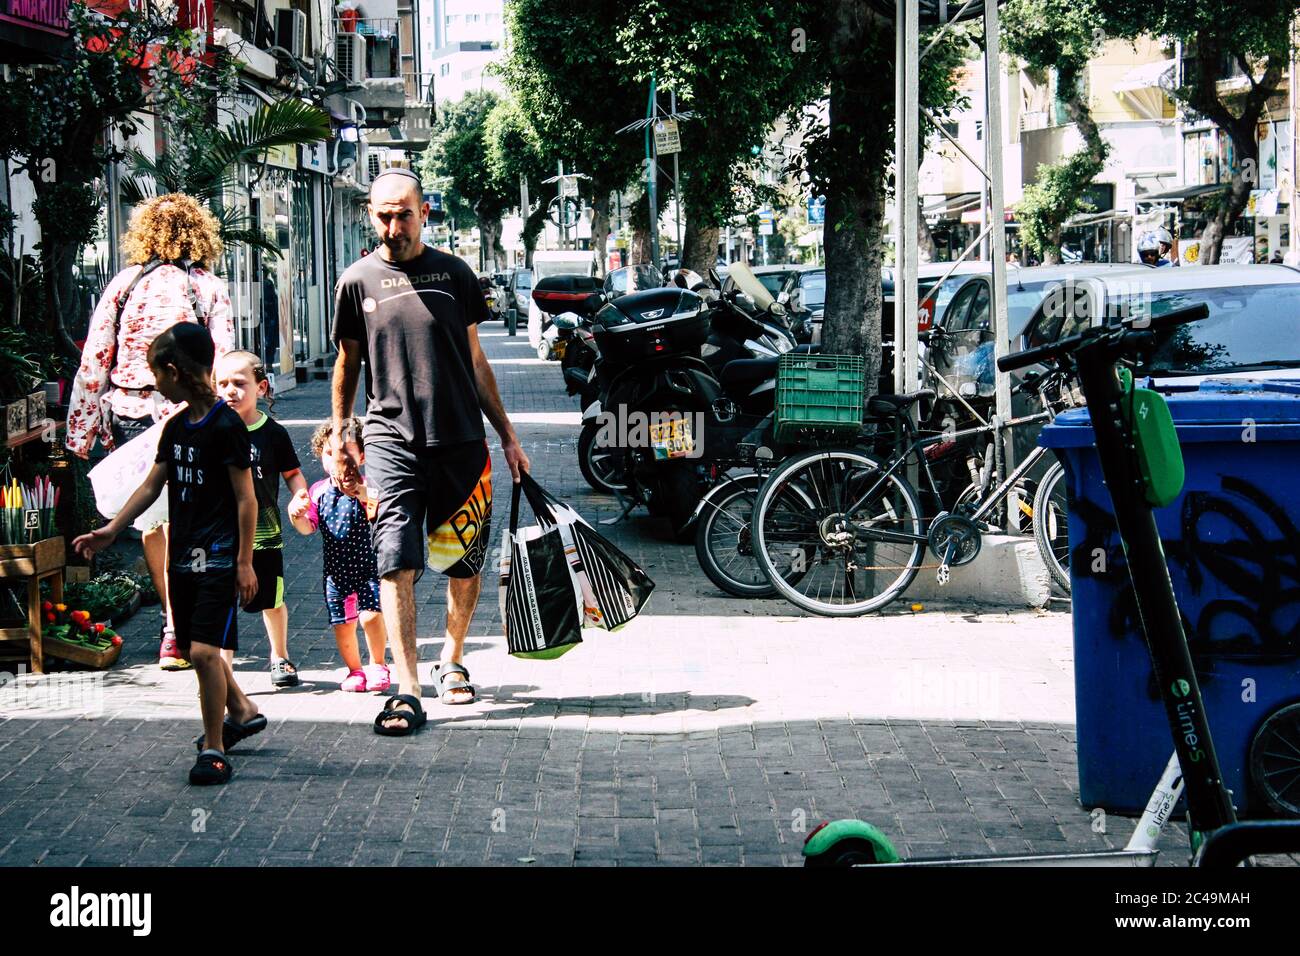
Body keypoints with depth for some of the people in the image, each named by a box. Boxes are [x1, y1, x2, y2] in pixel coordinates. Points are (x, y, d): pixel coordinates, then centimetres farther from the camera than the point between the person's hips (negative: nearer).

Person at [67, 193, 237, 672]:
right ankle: (177, 634, -1)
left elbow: (93, 362, 2)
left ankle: (173, 622, 23)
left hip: (127, 415, 2)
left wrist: (81, 434, 7)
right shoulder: (209, 288, 0)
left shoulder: (123, 284, 4)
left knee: (150, 519, 15)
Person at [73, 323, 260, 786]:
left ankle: (214, 748, -3)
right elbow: (151, 487, 18)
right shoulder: (176, 427, 9)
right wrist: (110, 531, 16)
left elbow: (246, 498, -12)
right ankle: (242, 712, 35)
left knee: (204, 651, -14)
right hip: (181, 557, 8)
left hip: (218, 557, -8)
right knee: (191, 650, 15)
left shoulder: (226, 426, -14)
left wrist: (244, 562, -14)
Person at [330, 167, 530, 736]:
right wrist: (339, 437, 11)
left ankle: (451, 661, 30)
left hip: (460, 441, 2)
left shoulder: (454, 274, 7)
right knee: (397, 566, -12)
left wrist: (507, 434, 14)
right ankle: (407, 692, -14)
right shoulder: (358, 282, 5)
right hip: (391, 441, -2)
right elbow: (347, 364, 15)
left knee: (466, 566, 7)